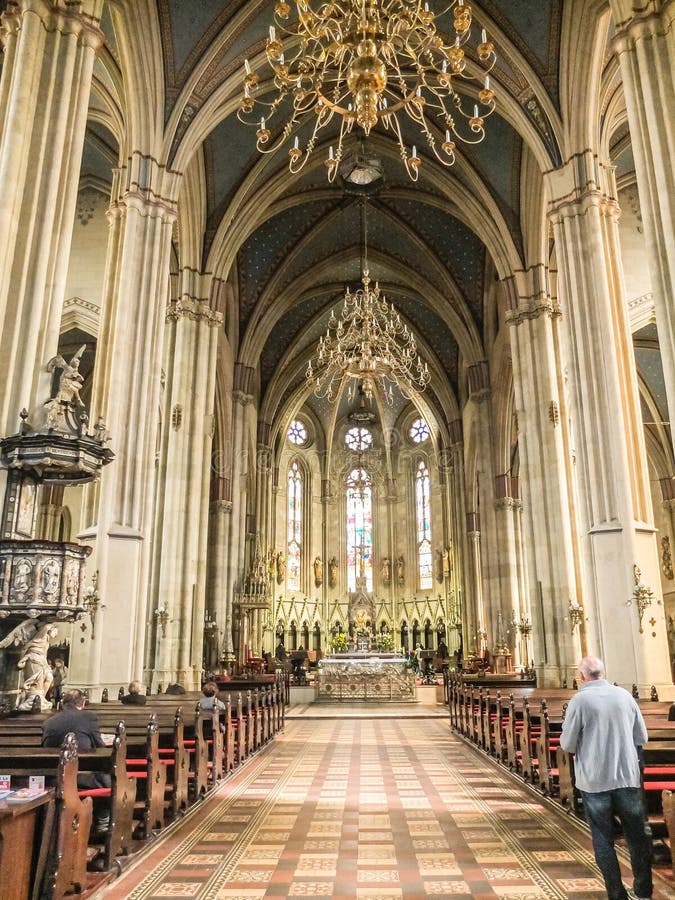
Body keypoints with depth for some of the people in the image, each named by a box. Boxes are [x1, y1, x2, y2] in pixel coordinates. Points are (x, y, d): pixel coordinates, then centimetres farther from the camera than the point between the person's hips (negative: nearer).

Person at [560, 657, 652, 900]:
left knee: (603, 839, 11)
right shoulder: (624, 695, -2)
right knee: (637, 835, 19)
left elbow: (567, 745, -9)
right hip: (627, 777, 3)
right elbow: (642, 737, 6)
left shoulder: (579, 700, -12)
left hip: (594, 780, -3)